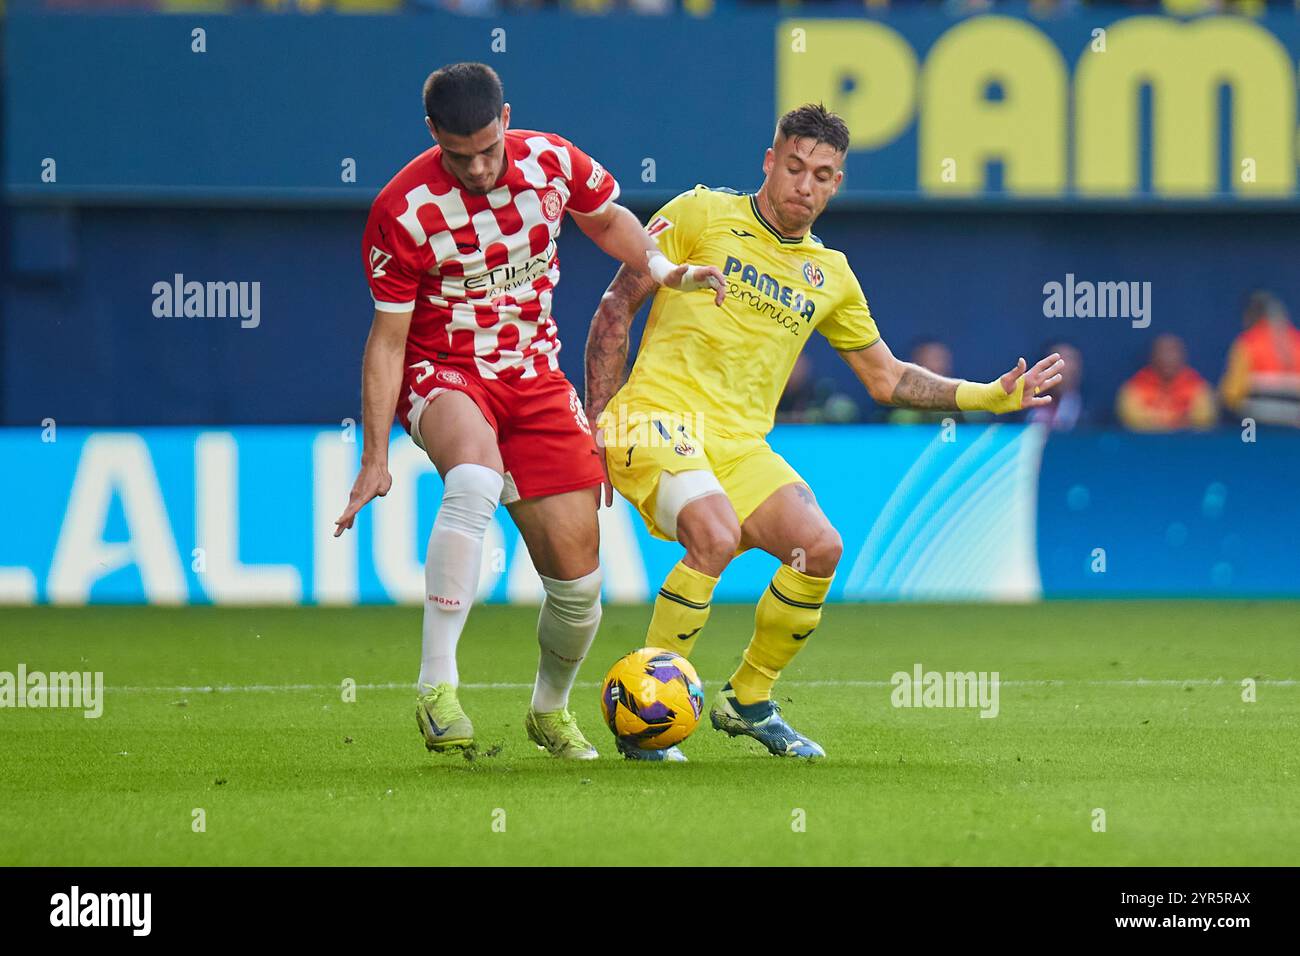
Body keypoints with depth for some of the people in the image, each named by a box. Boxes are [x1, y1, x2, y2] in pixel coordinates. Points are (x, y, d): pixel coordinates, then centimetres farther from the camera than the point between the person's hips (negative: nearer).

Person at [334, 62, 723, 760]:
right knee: (474, 477, -40)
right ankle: (436, 689, -37)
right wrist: (375, 456, -12)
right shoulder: (404, 210, -16)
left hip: (535, 375, 4)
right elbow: (387, 338, -9)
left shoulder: (552, 161, -7)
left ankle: (551, 711, 29)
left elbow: (606, 219, 17)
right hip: (444, 374, -4)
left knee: (577, 575, -2)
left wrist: (663, 270, 0)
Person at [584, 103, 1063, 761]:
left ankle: (748, 701, 7)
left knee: (819, 548, -17)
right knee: (716, 534, -31)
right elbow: (617, 305, 1)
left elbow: (887, 379, 23)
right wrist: (597, 420, -5)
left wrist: (990, 397, 13)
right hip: (658, 419, -5)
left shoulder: (830, 276, 14)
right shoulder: (704, 214, 0)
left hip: (741, 446, 5)